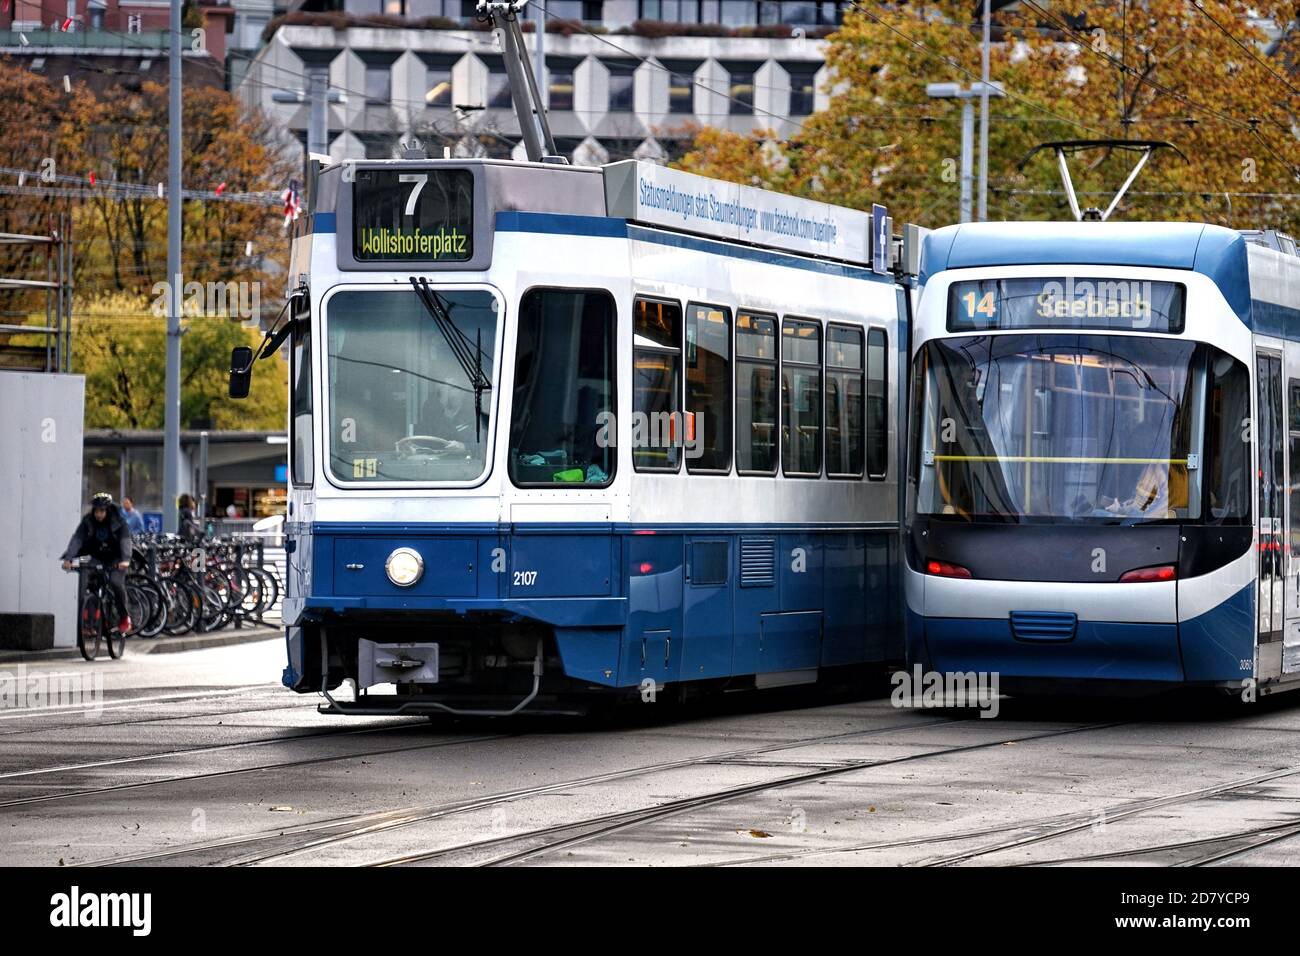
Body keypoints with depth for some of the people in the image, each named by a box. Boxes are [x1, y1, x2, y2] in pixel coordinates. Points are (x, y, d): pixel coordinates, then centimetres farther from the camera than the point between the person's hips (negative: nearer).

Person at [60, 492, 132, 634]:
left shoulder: (118, 522, -16)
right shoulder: (87, 522, -9)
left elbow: (125, 540, -29)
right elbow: (77, 539, -21)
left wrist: (125, 559, -47)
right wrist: (68, 558, -37)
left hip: (115, 560, -3)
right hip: (97, 559, 3)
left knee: (115, 582, -27)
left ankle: (125, 617, -11)